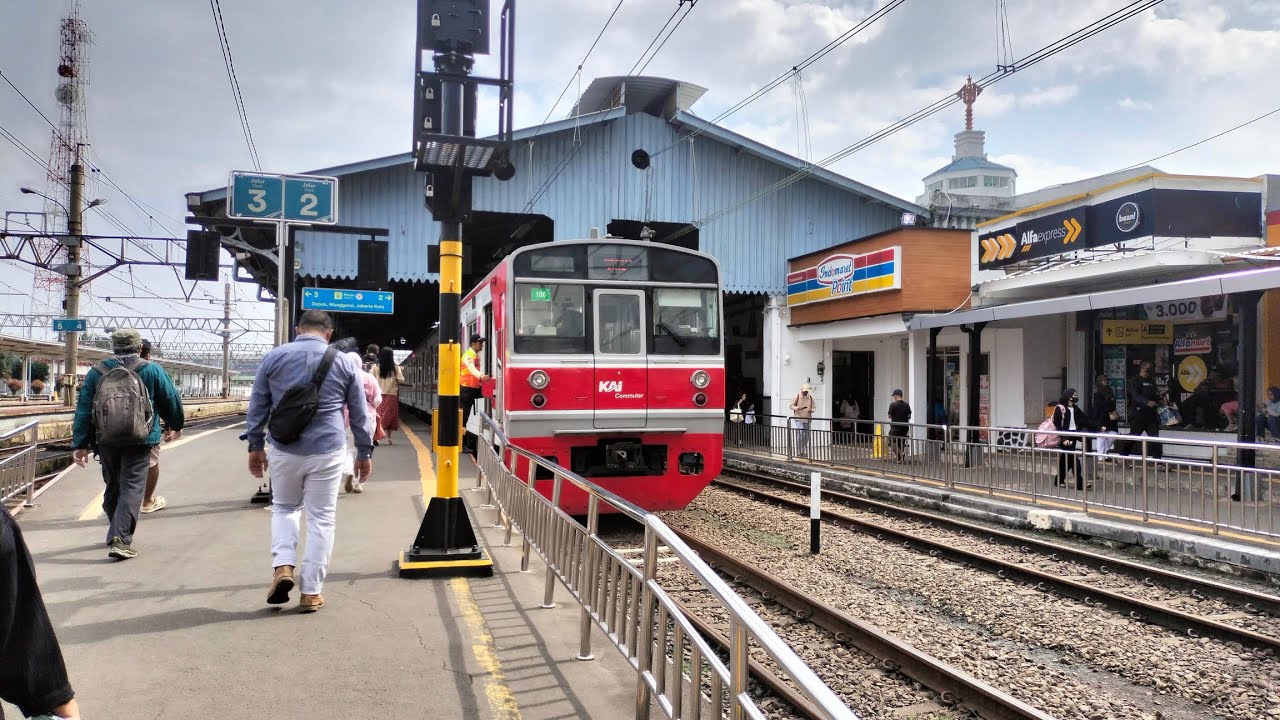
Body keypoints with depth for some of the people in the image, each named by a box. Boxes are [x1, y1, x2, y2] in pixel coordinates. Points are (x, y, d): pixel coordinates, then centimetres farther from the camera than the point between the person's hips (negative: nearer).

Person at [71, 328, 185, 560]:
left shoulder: (96, 373, 8)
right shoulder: (151, 371, 1)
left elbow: (83, 410, 5)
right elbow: (172, 400, 8)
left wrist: (80, 444, 6)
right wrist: (175, 426, 26)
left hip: (106, 442, 4)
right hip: (139, 441, -3)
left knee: (112, 487, 19)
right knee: (132, 488, -5)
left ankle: (116, 533, 33)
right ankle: (121, 539, -17)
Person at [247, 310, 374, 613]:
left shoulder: (274, 357, 3)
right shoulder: (343, 363, 2)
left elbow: (257, 406, 7)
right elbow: (360, 414, 6)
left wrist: (255, 446, 16)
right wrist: (364, 452, 14)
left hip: (284, 450, 1)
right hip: (327, 452, -1)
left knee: (284, 508, 22)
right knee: (321, 518, 7)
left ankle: (282, 567, 3)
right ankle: (311, 592, 10)